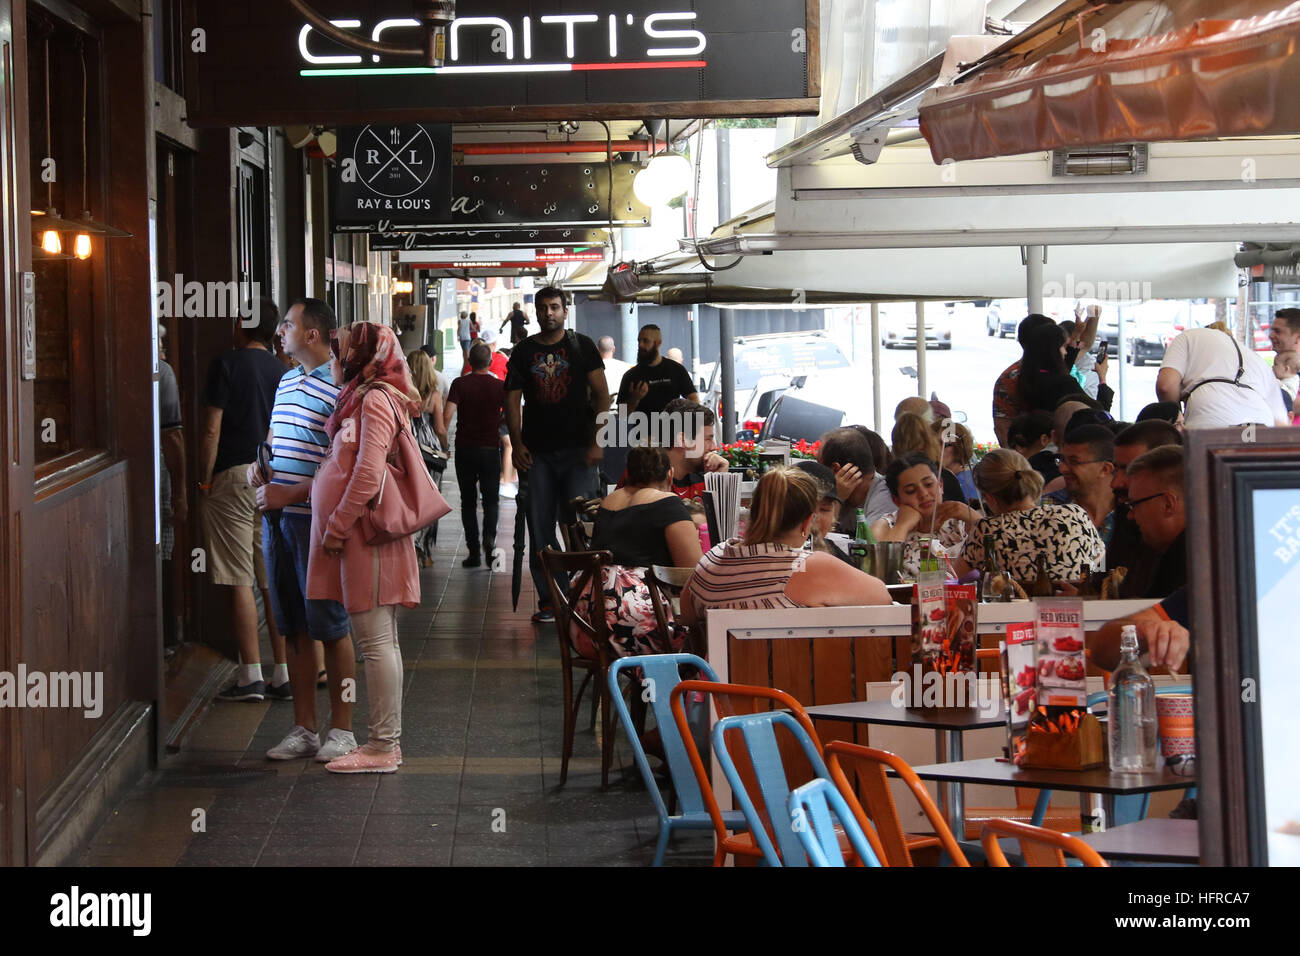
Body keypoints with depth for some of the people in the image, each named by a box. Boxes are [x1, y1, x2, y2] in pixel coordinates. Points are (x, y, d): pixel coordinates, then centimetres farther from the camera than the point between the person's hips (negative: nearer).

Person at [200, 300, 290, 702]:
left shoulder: (226, 364, -6)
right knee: (275, 582, 8)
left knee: (240, 582, -4)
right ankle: (284, 675, 9)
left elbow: (212, 431, -11)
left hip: (235, 476, -5)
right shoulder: (283, 371, 10)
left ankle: (251, 676, -6)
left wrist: (204, 480, -4)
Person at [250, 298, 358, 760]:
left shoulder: (338, 388, -12)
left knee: (330, 625, -1)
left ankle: (341, 729, 8)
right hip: (277, 517, 8)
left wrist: (291, 495, -18)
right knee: (294, 626, 11)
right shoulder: (286, 381, 15)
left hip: (315, 519, -8)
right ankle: (303, 728, 17)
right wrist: (258, 466, 8)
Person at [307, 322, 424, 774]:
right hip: (360, 537, 10)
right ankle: (386, 741, 15)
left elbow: (368, 474, -20)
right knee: (381, 642, 11)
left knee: (376, 642, -7)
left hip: (367, 535, -10)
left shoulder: (376, 400, -13)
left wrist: (335, 528, -15)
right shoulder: (362, 399, 17)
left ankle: (383, 745, -5)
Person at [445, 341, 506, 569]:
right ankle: (489, 538, -18)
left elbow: (447, 415, -14)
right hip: (490, 448, 0)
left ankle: (473, 551, 5)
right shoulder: (500, 386, -1)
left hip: (464, 448, 0)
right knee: (490, 499, 8)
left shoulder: (460, 384, -4)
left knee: (468, 501, 8)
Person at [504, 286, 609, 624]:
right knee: (540, 529, 1)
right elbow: (512, 400, 9)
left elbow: (601, 395, 3)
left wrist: (596, 442, -6)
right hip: (537, 453, 2)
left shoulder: (581, 346, 6)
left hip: (577, 450, -2)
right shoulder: (523, 351, 11)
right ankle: (548, 599, 7)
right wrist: (517, 444, -2)